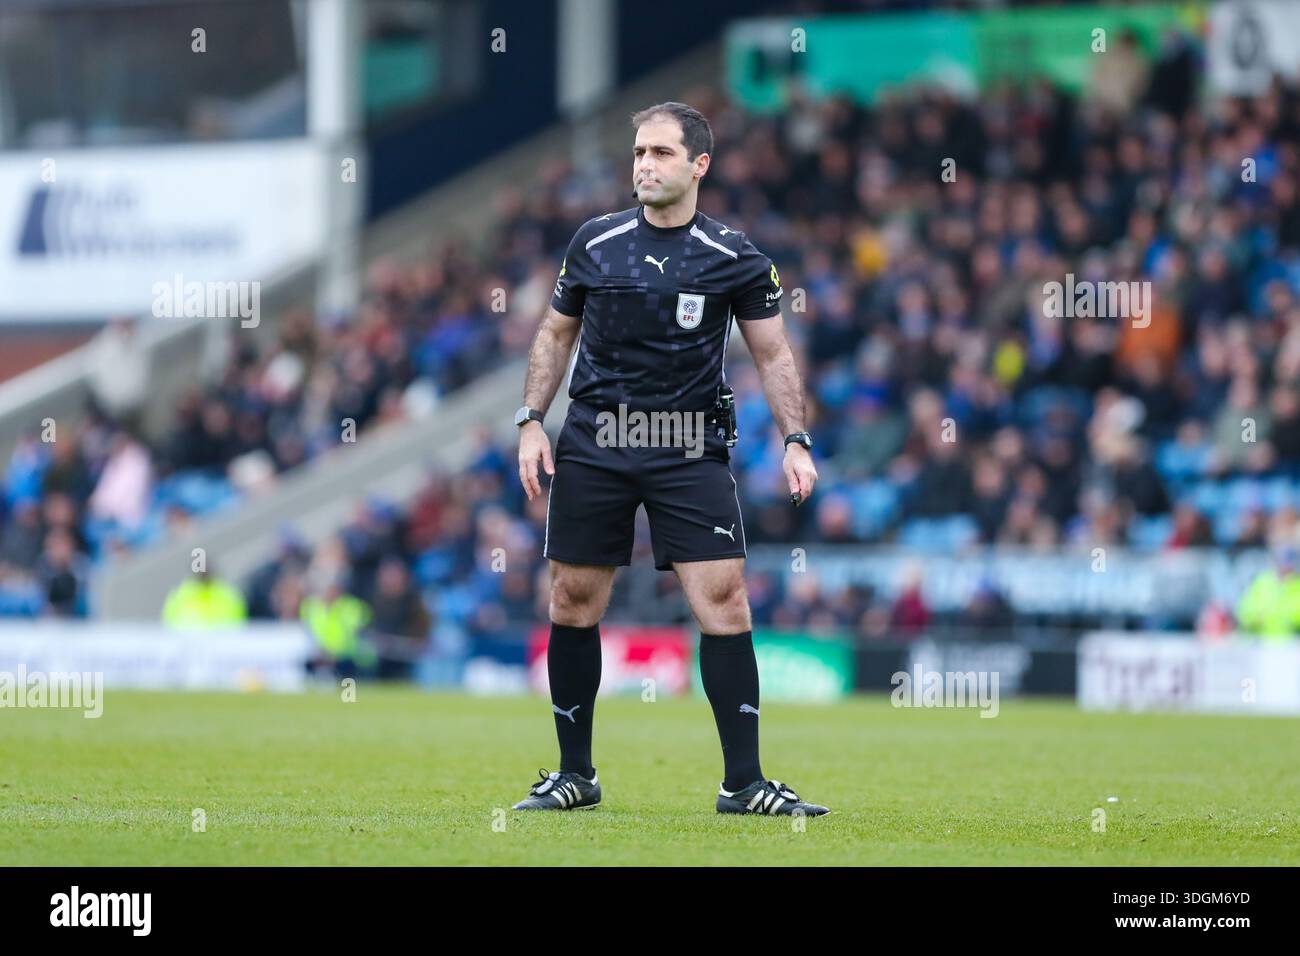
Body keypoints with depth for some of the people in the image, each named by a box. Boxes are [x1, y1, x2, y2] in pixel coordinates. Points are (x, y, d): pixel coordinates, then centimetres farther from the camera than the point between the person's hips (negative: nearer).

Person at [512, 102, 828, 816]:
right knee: (573, 603, 3)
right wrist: (531, 422, 7)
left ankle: (743, 783, -6)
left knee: (724, 602, -11)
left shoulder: (734, 258, -1)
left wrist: (795, 441, -6)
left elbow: (773, 354, 5)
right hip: (592, 445, 2)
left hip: (689, 450, -2)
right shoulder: (594, 242, 5)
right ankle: (575, 775, 17)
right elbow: (556, 334, 15)